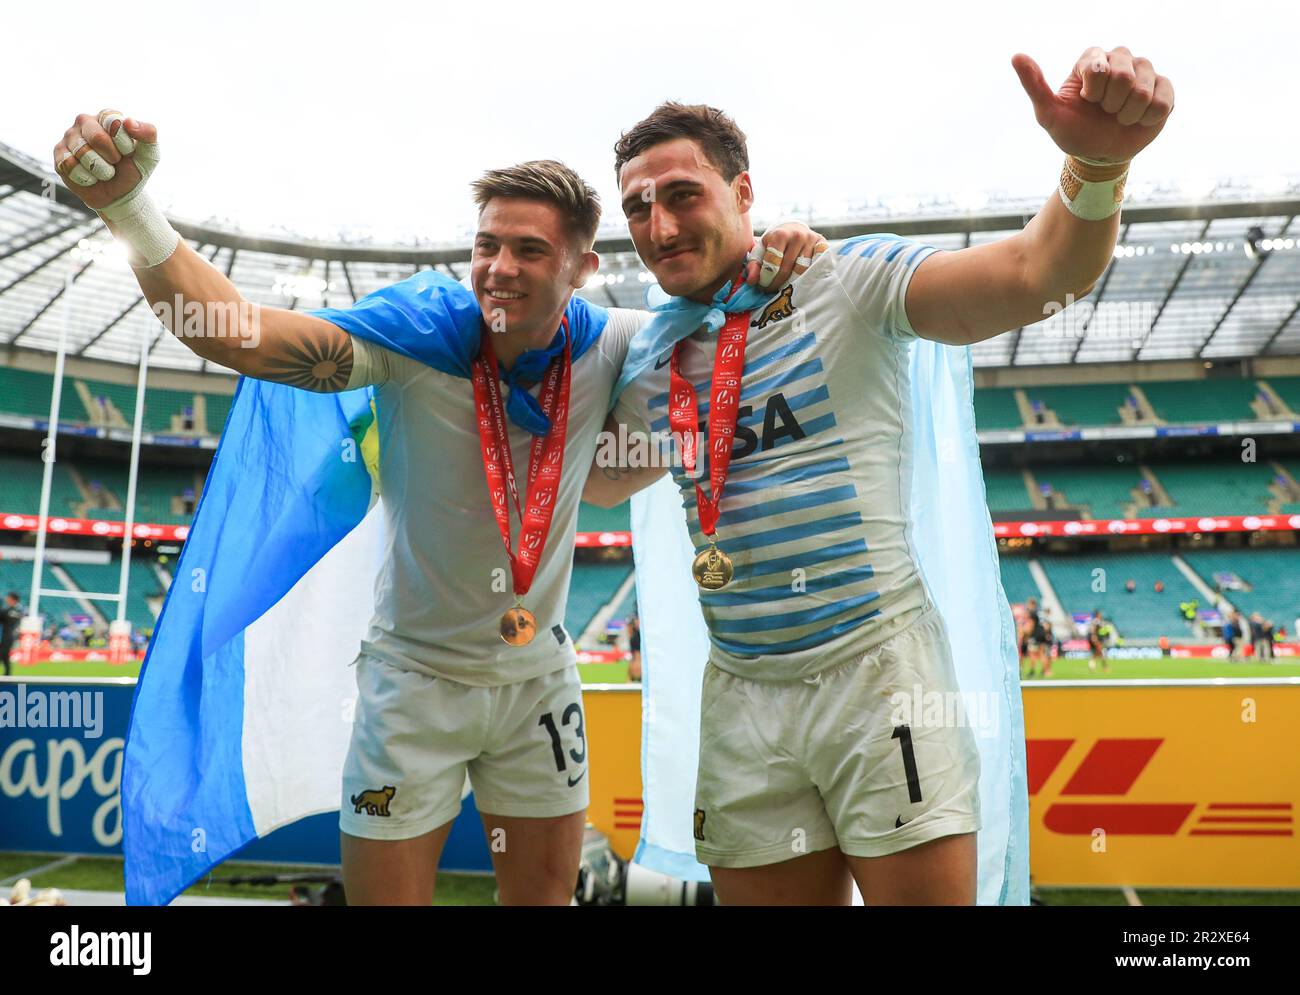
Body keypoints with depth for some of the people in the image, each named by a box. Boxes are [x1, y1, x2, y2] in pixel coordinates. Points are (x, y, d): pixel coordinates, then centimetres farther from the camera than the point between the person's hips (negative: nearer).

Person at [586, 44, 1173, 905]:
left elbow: (1038, 274, -16)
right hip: (742, 698, 5)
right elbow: (601, 482, 22)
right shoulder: (650, 357, 10)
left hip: (878, 668, -4)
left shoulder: (848, 284, -5)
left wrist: (1096, 162, -37)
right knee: (765, 894, 14)